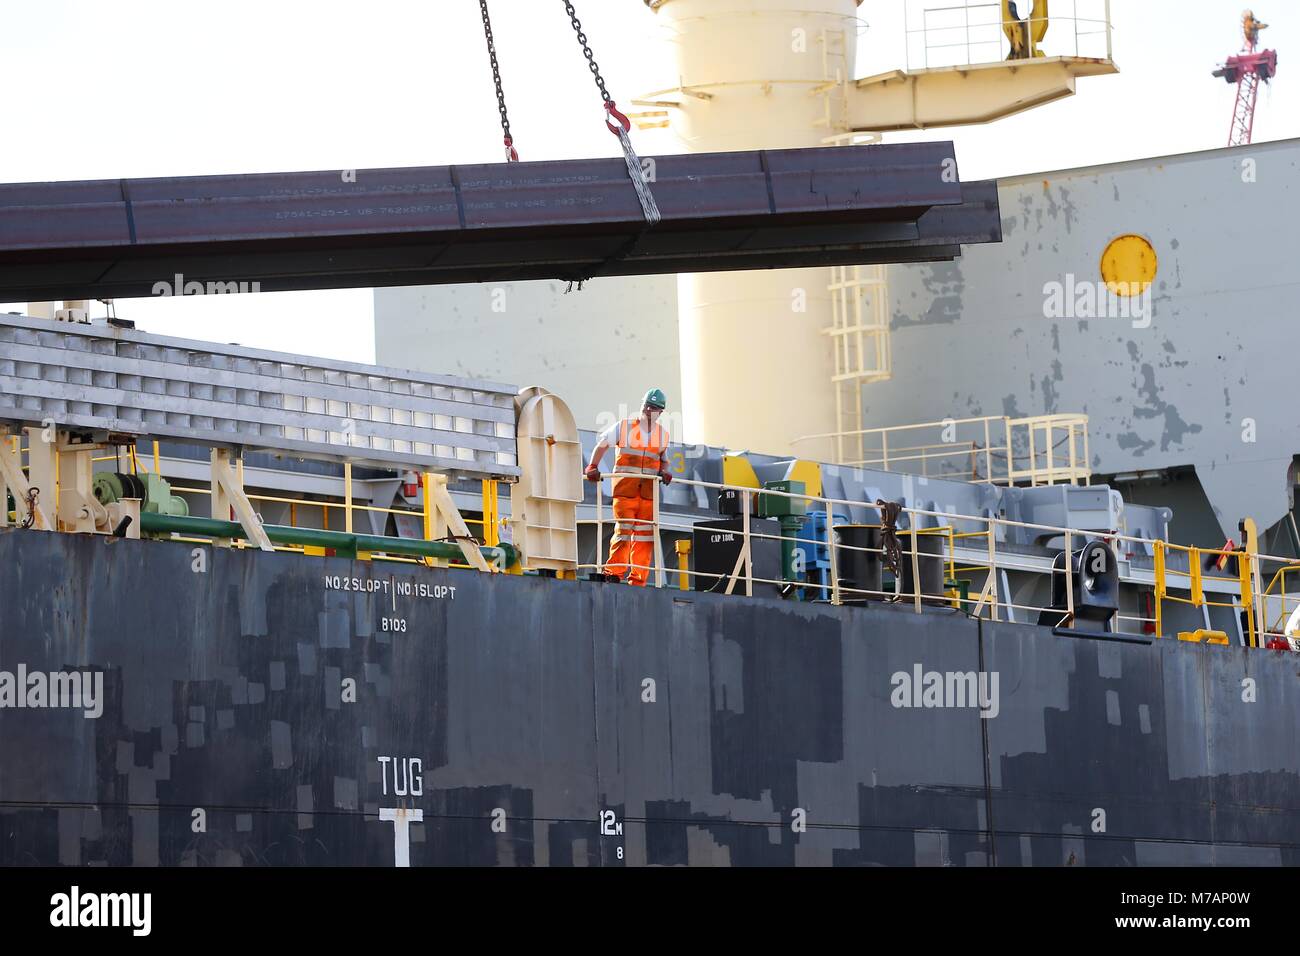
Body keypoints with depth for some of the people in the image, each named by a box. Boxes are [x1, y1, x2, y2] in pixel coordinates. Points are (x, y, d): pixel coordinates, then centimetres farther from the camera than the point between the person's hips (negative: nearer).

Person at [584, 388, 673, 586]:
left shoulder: (663, 434, 14)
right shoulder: (624, 427, 4)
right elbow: (602, 444, 9)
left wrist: (664, 473, 3)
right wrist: (593, 467, -3)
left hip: (648, 492, 4)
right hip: (624, 488, -4)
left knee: (645, 535, 2)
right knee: (624, 530, -13)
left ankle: (638, 580, 6)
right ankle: (613, 572, -7)